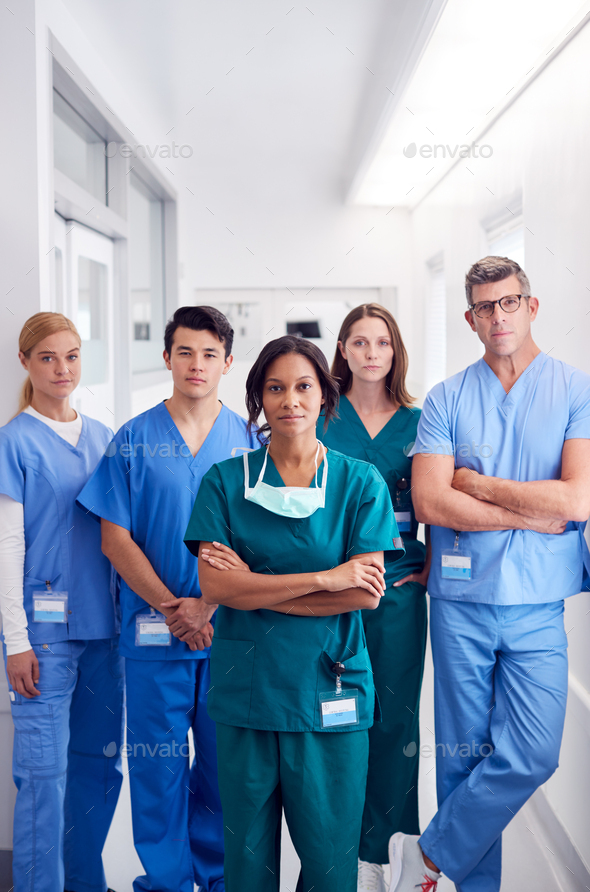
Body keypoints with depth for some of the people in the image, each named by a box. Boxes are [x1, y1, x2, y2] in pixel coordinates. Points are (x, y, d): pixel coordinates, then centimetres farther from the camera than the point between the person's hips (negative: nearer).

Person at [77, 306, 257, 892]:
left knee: (224, 762, 9)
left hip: (230, 630, 1)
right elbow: (115, 538, -1)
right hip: (152, 631, -1)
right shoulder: (133, 439, 2)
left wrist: (209, 605, -11)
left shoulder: (248, 439, 4)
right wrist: (169, 606, -10)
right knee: (158, 765, 6)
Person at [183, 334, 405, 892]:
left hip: (330, 690, 0)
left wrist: (254, 587, -10)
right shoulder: (225, 482, 2)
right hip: (245, 688, 1)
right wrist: (325, 578, -14)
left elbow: (367, 593, -8)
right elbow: (215, 585, -9)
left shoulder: (361, 483, 1)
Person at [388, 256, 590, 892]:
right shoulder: (446, 399, 4)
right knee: (464, 756, 7)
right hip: (461, 600, 1)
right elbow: (429, 502, -8)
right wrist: (532, 513, -11)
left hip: (539, 606, 0)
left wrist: (475, 484, -6)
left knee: (530, 757, -5)